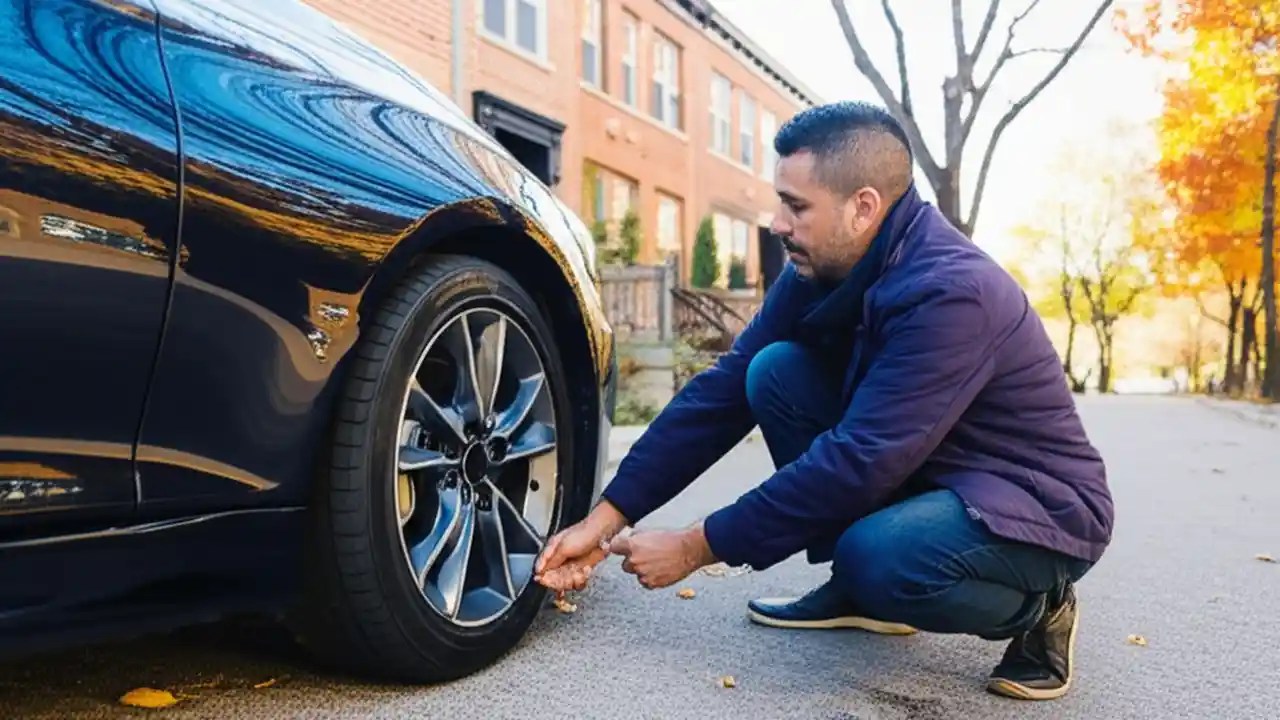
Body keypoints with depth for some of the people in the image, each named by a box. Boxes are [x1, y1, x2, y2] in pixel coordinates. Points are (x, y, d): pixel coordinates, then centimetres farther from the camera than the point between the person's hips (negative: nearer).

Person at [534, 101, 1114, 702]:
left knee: (882, 556, -38)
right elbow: (724, 389, -9)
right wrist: (608, 517, -12)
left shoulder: (950, 292, -31)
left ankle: (1036, 606, -4)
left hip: (1042, 506, -7)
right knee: (775, 371, -12)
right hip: (928, 476, 7)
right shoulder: (820, 269, -7)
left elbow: (859, 463, -34)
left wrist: (696, 547, -26)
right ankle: (856, 588, 2)